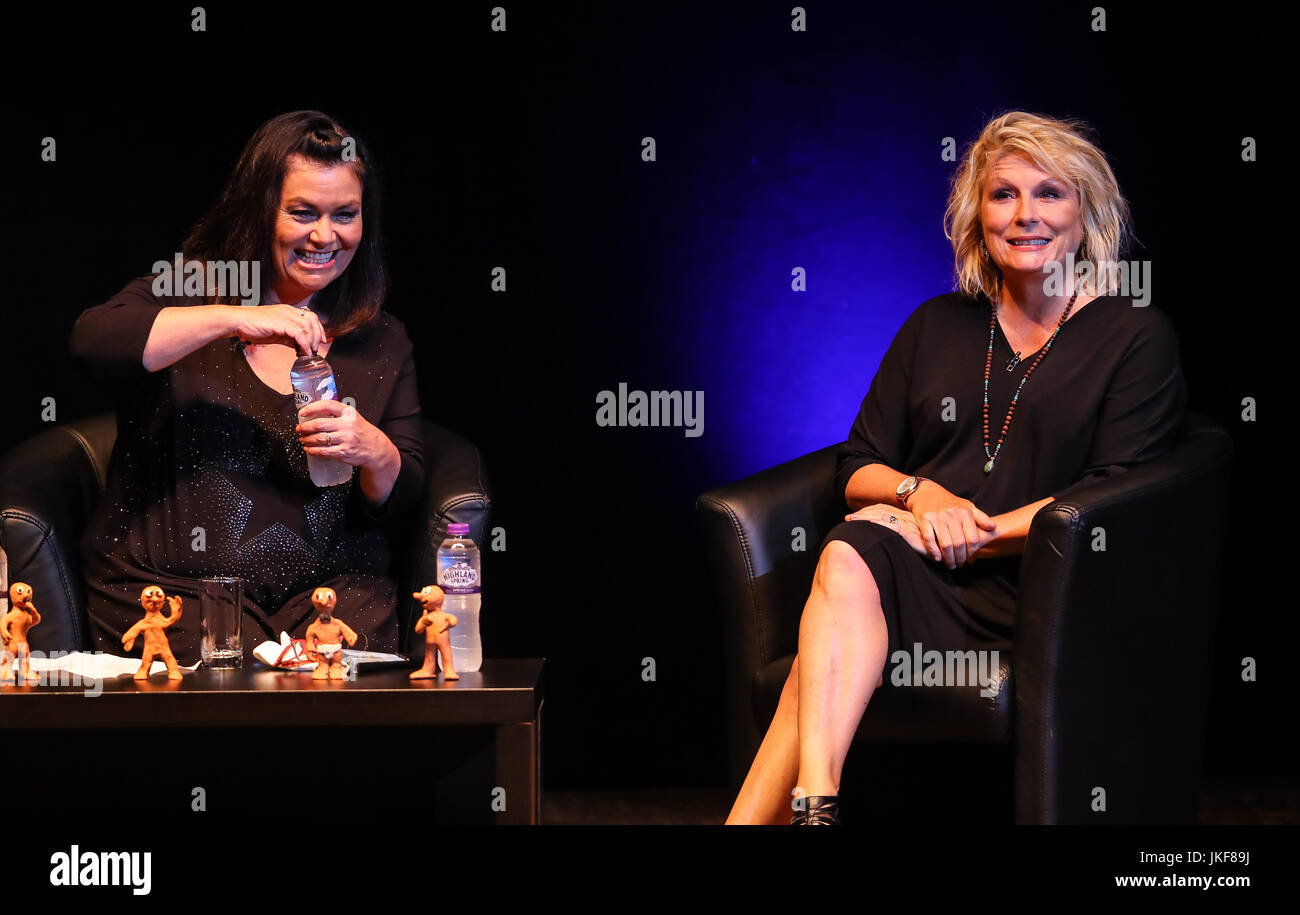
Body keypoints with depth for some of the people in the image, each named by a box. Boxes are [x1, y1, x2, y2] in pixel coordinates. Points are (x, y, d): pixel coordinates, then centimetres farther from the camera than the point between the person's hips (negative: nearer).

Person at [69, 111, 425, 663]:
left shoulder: (383, 342, 13)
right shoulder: (185, 289, 4)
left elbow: (401, 498, 12)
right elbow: (91, 340, -17)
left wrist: (374, 452, -12)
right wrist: (235, 318, -23)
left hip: (327, 588, 2)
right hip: (174, 582, -2)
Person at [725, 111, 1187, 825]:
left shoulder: (1136, 336, 9)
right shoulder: (936, 325, 21)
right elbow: (856, 467, 17)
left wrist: (975, 533, -12)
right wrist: (920, 493, -7)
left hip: (1028, 587, -4)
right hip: (916, 570, 4)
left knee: (850, 556, -34)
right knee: (850, 558, -35)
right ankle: (814, 803, -49)